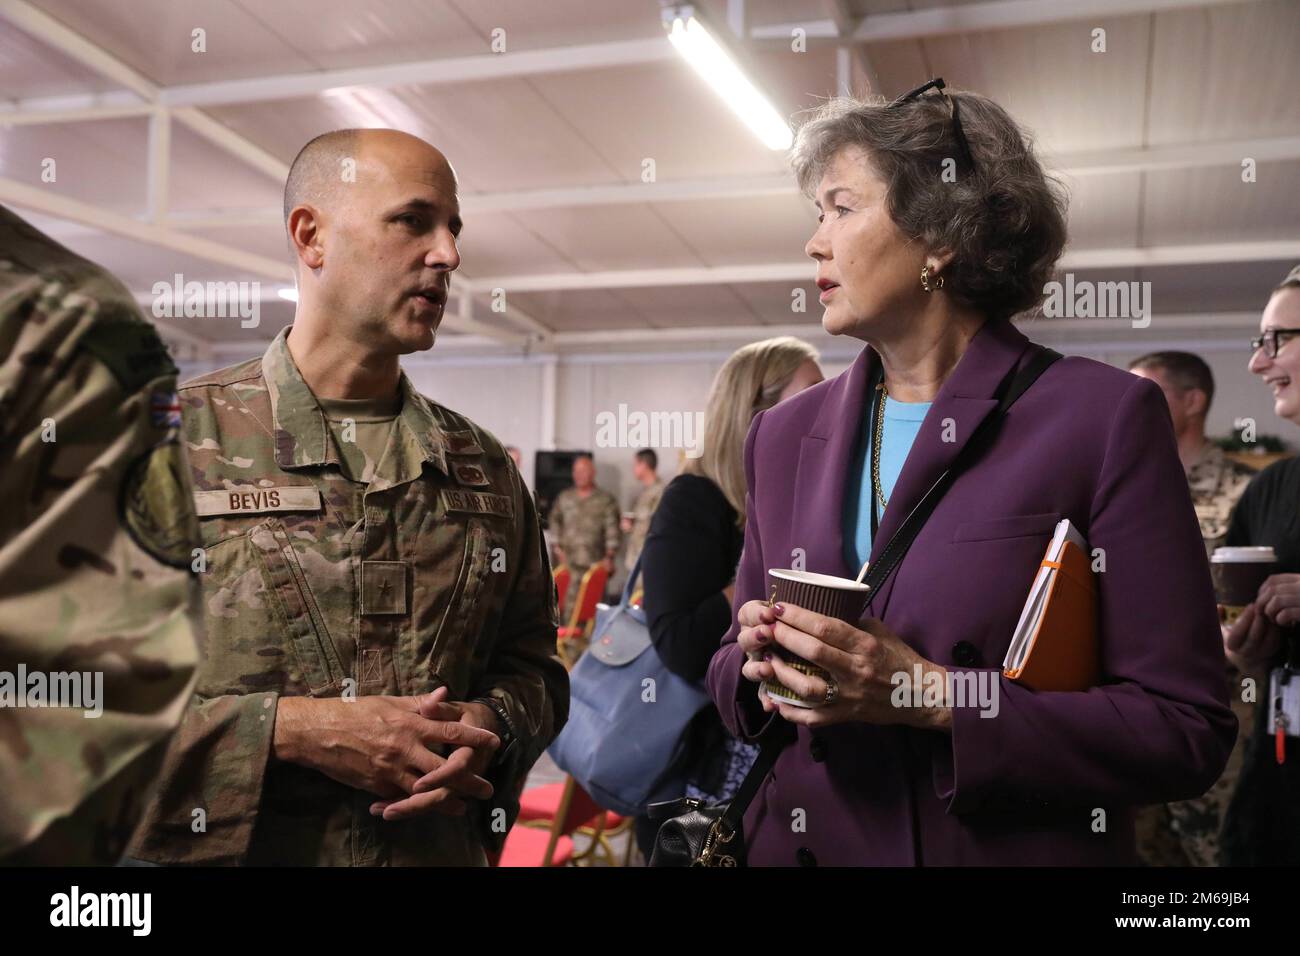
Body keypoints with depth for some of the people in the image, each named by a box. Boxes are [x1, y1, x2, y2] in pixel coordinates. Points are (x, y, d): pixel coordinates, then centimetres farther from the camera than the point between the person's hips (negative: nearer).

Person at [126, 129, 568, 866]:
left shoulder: (486, 470, 4)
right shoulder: (171, 441, -8)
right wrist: (290, 730, -20)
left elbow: (532, 668, 10)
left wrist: (488, 725, -12)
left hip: (441, 848, 4)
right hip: (227, 849, -3)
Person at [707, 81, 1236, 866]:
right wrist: (758, 664, -12)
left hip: (1018, 847, -4)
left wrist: (937, 699, -22)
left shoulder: (1106, 418, -12)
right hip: (809, 840, 5)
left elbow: (1187, 731, -13)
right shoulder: (786, 433, 2)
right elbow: (734, 673, 9)